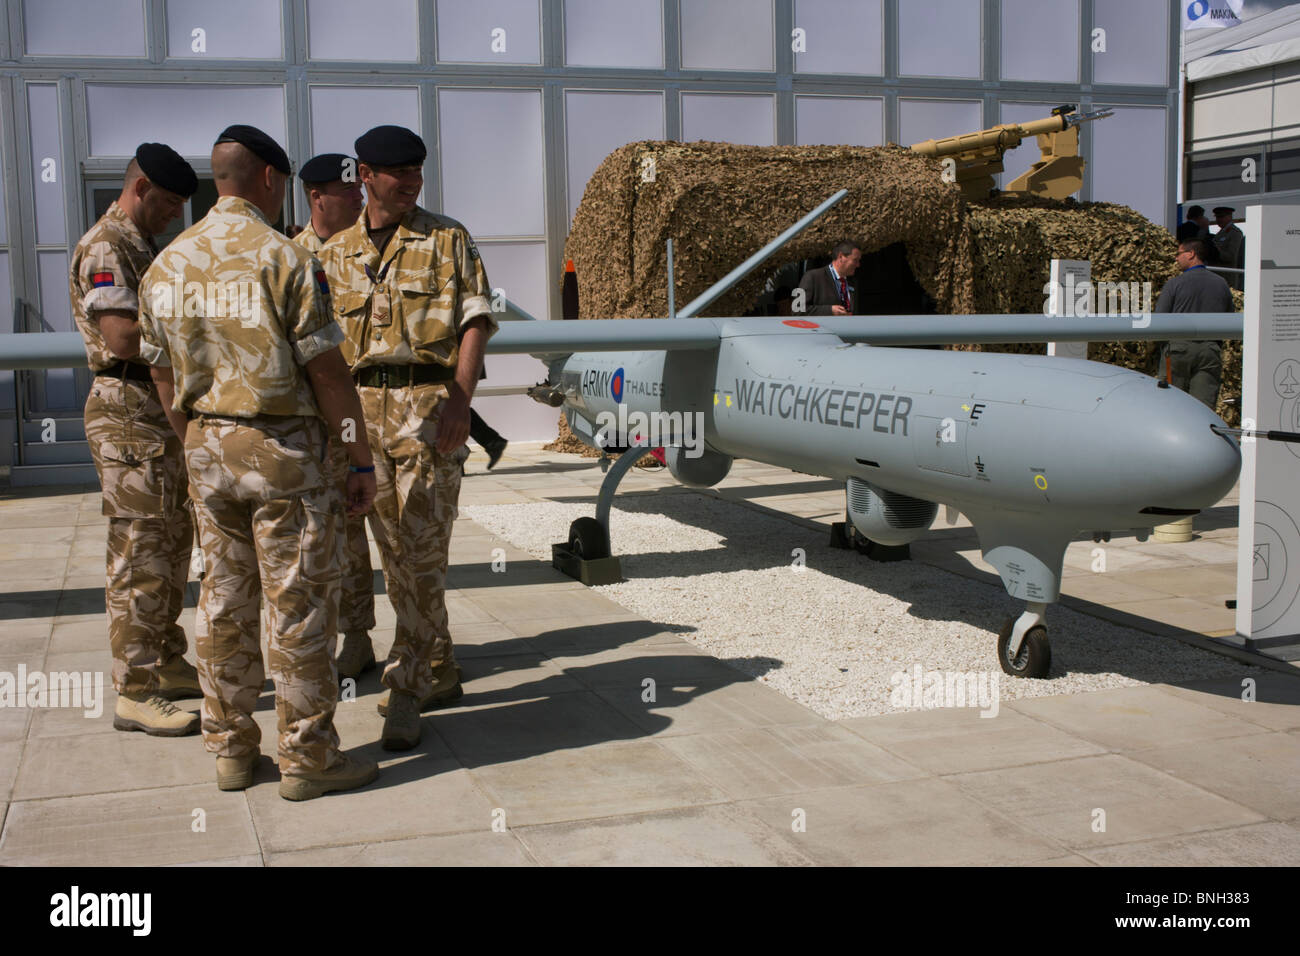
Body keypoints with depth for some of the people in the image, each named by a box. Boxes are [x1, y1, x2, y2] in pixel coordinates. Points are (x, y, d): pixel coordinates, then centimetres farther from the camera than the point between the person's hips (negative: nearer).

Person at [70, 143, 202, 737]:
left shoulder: (145, 248, 18)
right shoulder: (105, 248, -13)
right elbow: (123, 338, -24)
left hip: (167, 409, 10)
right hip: (129, 414, -10)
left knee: (171, 547, 15)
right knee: (140, 556, -8)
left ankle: (166, 665, 26)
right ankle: (135, 692, -2)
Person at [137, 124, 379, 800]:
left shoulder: (166, 264, 7)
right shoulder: (284, 259, -13)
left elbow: (163, 375, 13)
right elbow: (326, 372, -13)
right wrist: (362, 459, -6)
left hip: (206, 446, 7)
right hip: (281, 447, -6)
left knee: (224, 597, 14)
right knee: (300, 603, 1)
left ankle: (229, 746, 21)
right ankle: (307, 756, 8)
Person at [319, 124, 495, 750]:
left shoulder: (447, 239, 3)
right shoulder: (337, 253, 13)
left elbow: (475, 320, -4)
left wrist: (459, 400, -17)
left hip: (430, 399, -4)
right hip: (365, 403, 5)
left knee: (422, 550, -9)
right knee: (395, 550, 9)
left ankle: (405, 691, -5)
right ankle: (439, 672, 23)